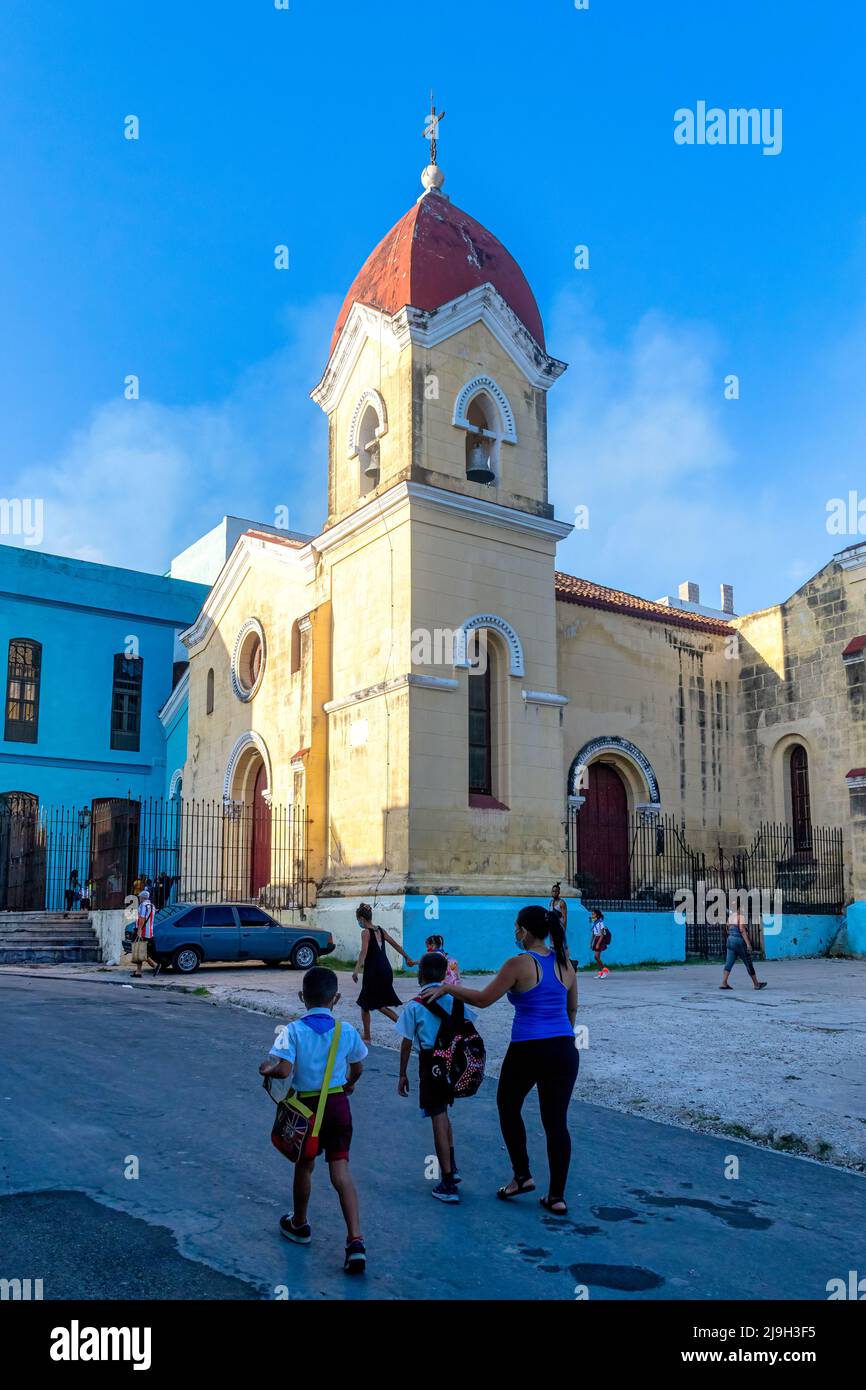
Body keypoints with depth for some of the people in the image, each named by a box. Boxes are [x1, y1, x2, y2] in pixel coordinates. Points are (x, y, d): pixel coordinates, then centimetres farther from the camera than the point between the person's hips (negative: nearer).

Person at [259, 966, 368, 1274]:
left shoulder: (293, 1031, -15)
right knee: (341, 1170, 3)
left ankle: (299, 1225, 41)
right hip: (338, 1104, 2)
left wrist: (267, 1069, -3)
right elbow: (357, 1068, 9)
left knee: (304, 1166, 19)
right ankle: (355, 1240, -8)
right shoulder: (347, 1031, -4)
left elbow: (284, 1070, -24)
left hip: (306, 1106, -2)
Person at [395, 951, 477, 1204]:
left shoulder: (414, 1006, -8)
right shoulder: (455, 999, 1)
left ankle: (448, 1185, 4)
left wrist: (403, 1074, 4)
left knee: (438, 1119, 0)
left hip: (430, 1062, -4)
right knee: (442, 1112, 25)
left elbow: (407, 1043, -5)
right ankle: (451, 1167, 33)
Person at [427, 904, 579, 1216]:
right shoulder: (565, 963, 5)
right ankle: (557, 1196, 13)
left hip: (527, 1050, -5)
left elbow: (483, 999, -10)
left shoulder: (520, 964, -13)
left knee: (508, 1107, 20)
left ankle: (522, 1176, 21)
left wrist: (450, 988, 1)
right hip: (564, 1050, 5)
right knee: (556, 1121, 9)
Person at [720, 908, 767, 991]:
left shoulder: (730, 916, 13)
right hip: (739, 941, -7)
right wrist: (748, 943, -22)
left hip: (730, 940, 7)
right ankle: (756, 984, 15)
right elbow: (742, 929, -21)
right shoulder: (740, 916, -11)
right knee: (748, 964, 5)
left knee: (729, 963, 2)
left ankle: (723, 983, -9)